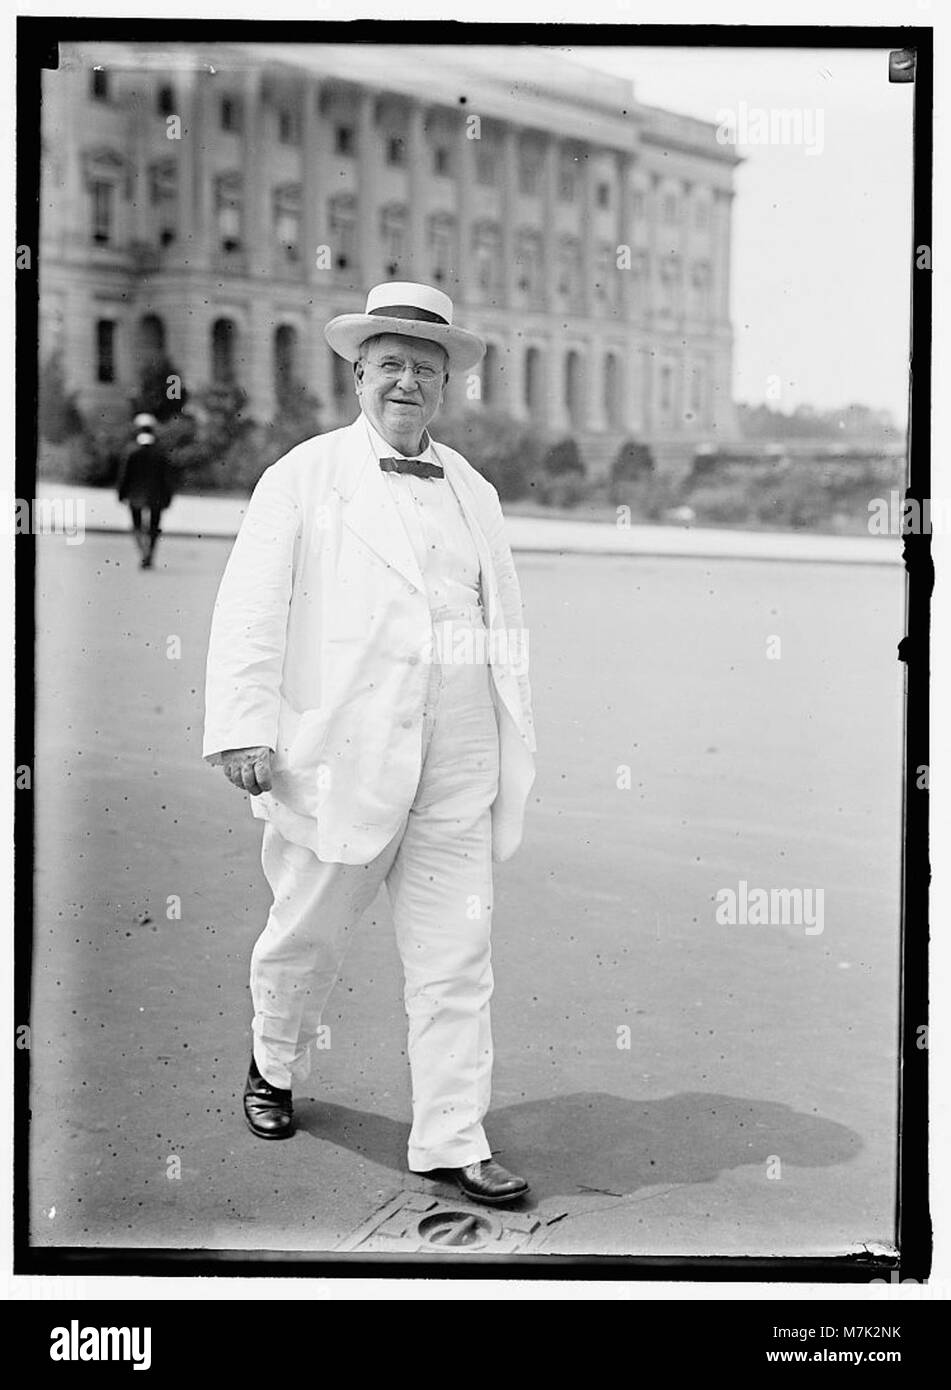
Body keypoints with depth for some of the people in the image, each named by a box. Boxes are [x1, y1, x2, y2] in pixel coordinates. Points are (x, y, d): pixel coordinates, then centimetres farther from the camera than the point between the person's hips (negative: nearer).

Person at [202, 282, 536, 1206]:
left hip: (456, 766, 3)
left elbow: (503, 626, 16)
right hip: (336, 753, -3)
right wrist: (245, 724, -14)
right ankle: (275, 1067, 39)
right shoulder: (303, 476, 3)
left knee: (456, 956, 2)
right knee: (307, 934, 12)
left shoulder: (473, 492, 14)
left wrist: (515, 747, 13)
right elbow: (251, 605, -4)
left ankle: (452, 1140, 11)